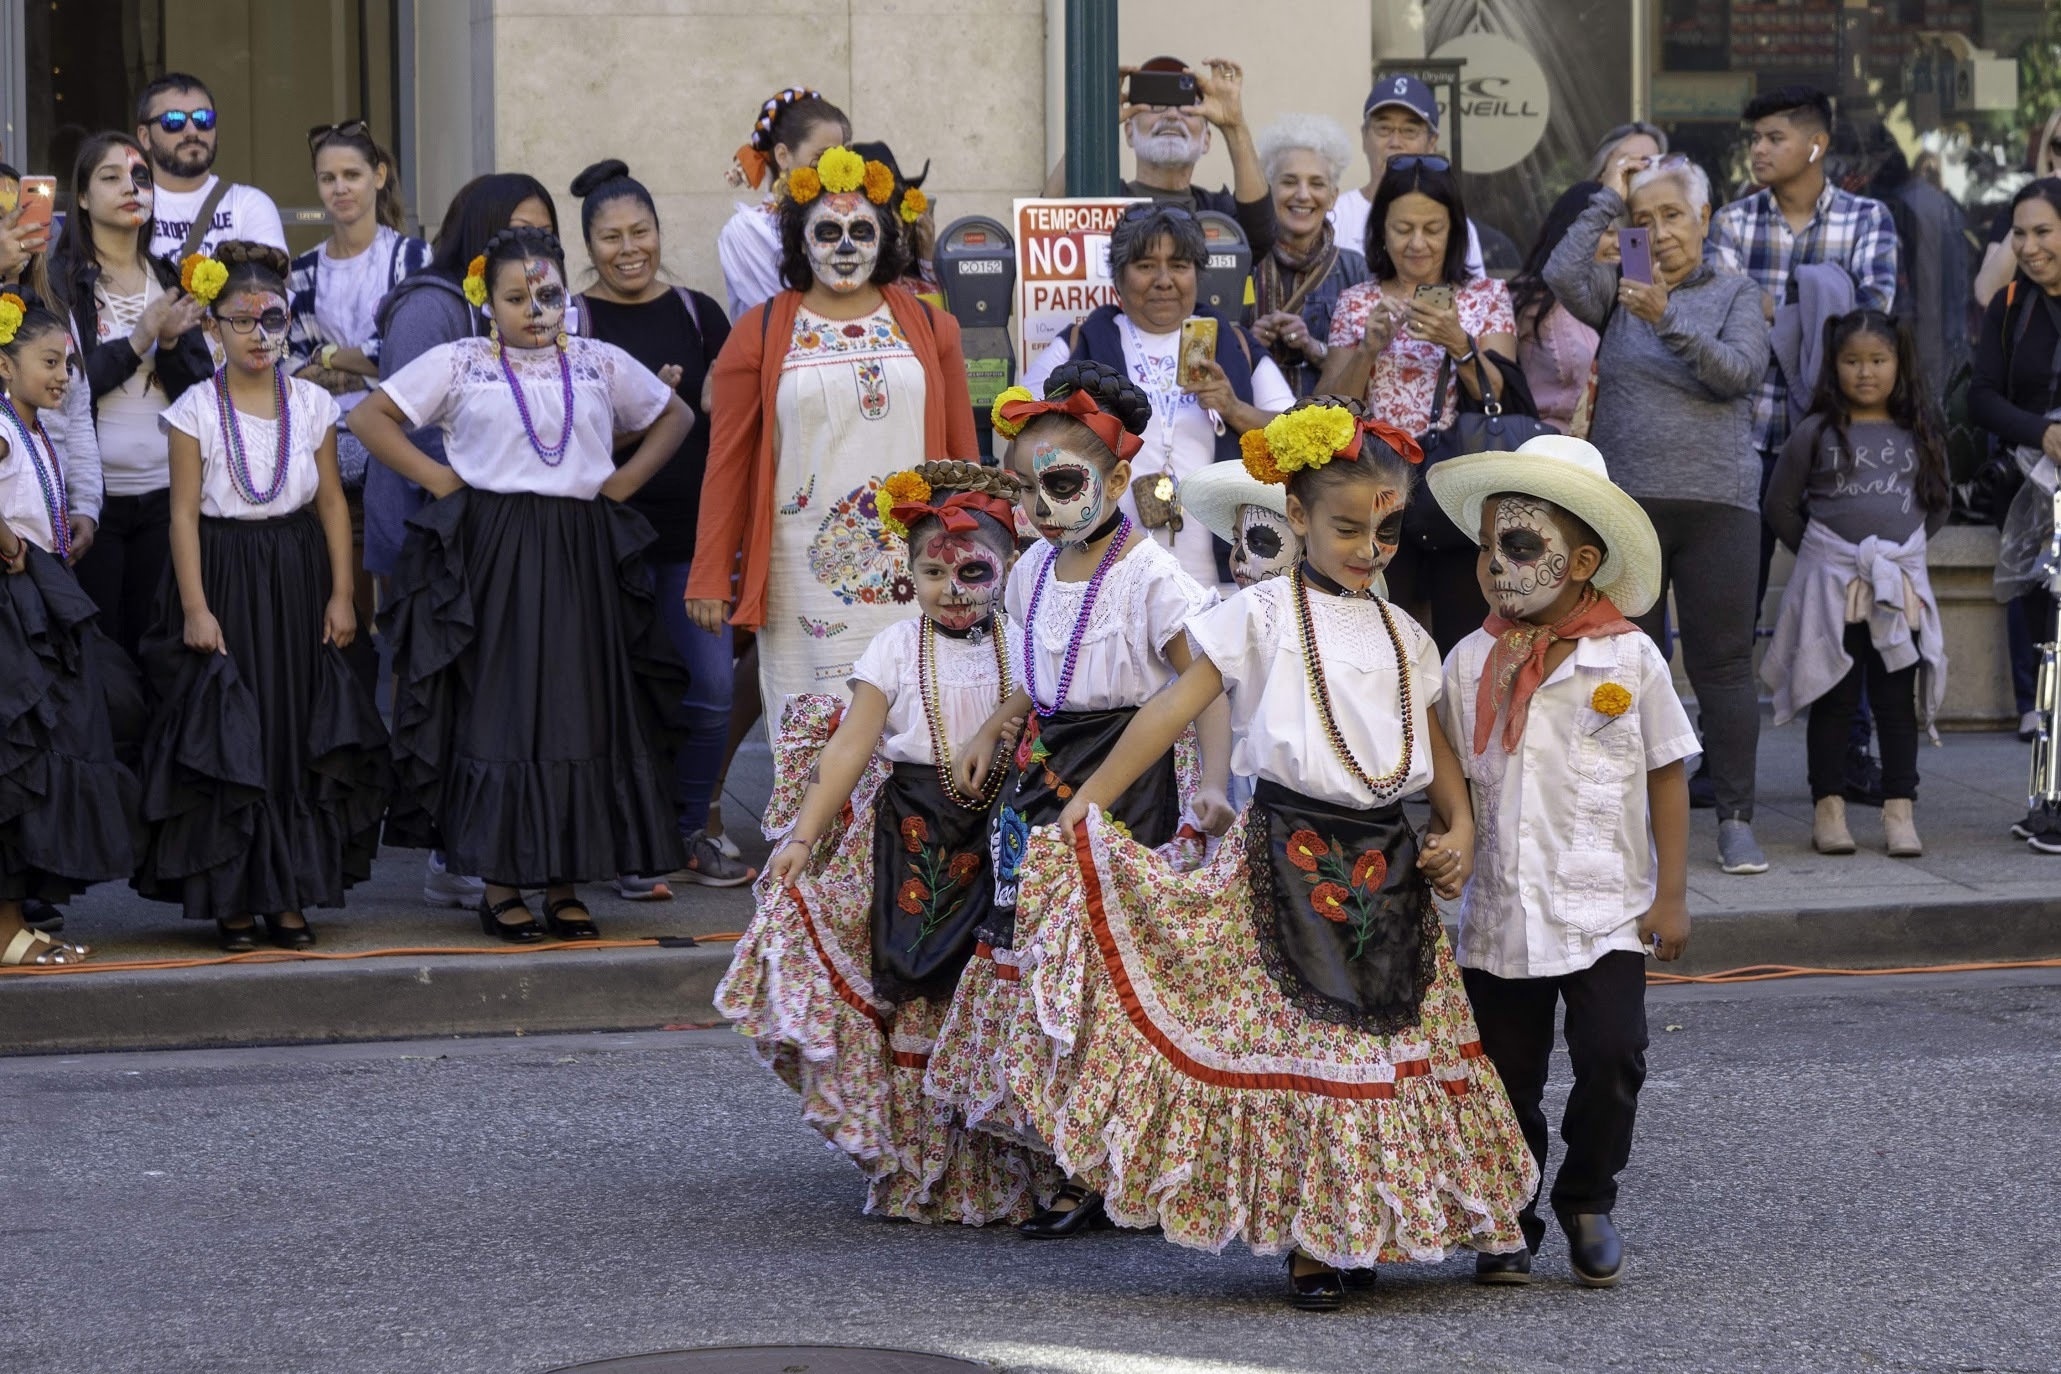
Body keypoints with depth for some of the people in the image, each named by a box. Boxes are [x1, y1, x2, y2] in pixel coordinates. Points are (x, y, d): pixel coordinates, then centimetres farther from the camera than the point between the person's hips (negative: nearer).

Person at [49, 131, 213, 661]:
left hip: (164, 492, 4)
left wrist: (170, 342, -10)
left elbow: (200, 388, 8)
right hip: (93, 492, -4)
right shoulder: (60, 280, -2)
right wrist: (137, 342, -15)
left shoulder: (171, 279, 11)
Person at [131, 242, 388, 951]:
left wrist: (341, 595, 0)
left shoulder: (312, 405, 3)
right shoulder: (196, 410, -5)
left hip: (297, 580, 3)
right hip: (224, 577, -3)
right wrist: (195, 608, -12)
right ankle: (232, 896, 5)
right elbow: (184, 512, -6)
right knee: (226, 737, -3)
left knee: (301, 732, 2)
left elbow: (332, 502, 5)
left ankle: (289, 894, 9)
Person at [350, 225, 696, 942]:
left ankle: (564, 884, 10)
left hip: (581, 555, 3)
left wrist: (623, 482, 7)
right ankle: (500, 885, 3)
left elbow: (674, 415, 21)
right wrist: (442, 482, -5)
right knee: (498, 712, -3)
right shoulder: (458, 364, 3)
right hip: (492, 554, -3)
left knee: (580, 713, 2)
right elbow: (370, 417, 2)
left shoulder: (601, 363, 11)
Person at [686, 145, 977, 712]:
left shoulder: (928, 327, 10)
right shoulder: (760, 335, 5)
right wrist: (710, 577, 1)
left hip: (912, 574, 1)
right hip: (809, 575, -1)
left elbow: (962, 454, 13)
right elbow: (728, 463, 4)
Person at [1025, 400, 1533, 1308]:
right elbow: (1173, 710, -7)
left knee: (1389, 1041, 5)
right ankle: (1306, 1244, 3)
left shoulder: (1404, 636, 13)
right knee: (1294, 1040, -6)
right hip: (1289, 861, -5)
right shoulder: (1262, 617, -3)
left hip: (1388, 867, 5)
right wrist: (1081, 807, -13)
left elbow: (1434, 745, 20)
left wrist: (1458, 826, 0)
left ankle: (1358, 1230, 18)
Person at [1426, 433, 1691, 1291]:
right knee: (1506, 1076, 6)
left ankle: (1587, 1201, 12)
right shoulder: (1471, 664, 2)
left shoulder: (1629, 660, -4)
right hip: (1499, 913, 2)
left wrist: (1670, 894, -1)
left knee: (1611, 1059, -10)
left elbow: (1666, 776, 2)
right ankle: (1509, 1222, 20)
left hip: (1605, 910, -2)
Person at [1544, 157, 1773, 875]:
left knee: (1722, 662, -3)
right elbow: (1562, 275, -9)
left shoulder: (1735, 294, 6)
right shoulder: (1620, 290, 11)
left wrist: (1669, 320, -21)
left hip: (1717, 500, -2)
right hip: (1626, 499, 2)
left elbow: (1737, 372, -10)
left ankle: (1736, 820, 1)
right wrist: (1607, 201, -1)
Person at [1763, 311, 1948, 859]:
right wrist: (1818, 553, 7)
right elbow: (1781, 505, 7)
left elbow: (1937, 507, 18)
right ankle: (1828, 808, 7)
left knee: (1897, 700, 3)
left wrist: (1899, 548, 10)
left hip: (1900, 586, 2)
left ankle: (1899, 811, 5)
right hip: (1831, 586, -2)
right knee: (1833, 700, 3)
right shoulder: (1816, 434, 2)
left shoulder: (1920, 437, 9)